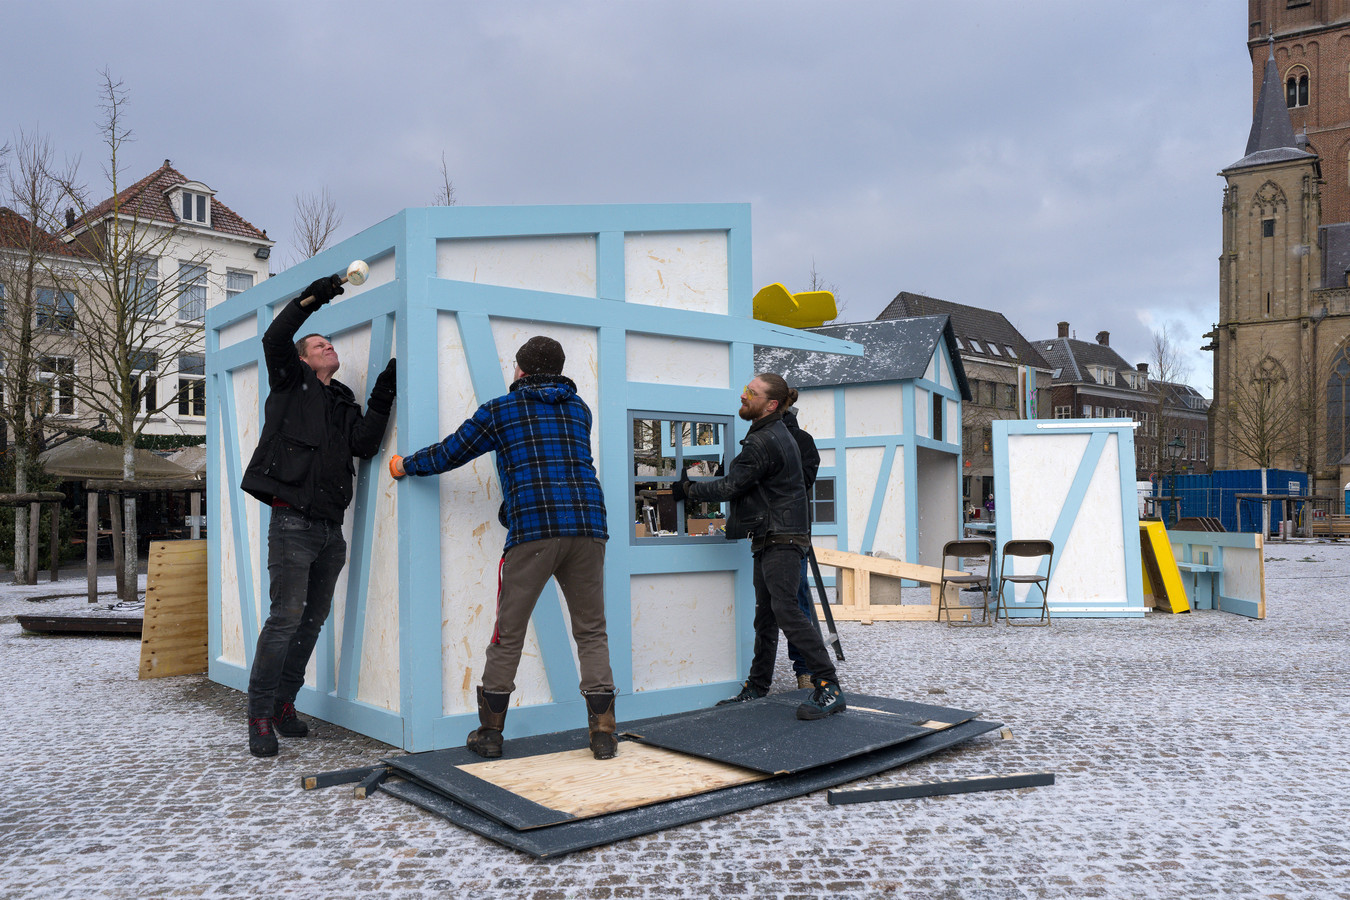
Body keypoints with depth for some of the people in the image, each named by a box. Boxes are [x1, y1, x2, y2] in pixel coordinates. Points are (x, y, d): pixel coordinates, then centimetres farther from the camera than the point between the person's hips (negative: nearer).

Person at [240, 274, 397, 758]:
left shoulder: (344, 403, 21)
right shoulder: (292, 383, 8)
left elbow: (365, 444, 5)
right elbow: (274, 340, -10)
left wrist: (381, 400, -2)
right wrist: (311, 299, -12)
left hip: (330, 528, 7)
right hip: (294, 522, -6)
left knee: (314, 619, 11)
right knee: (286, 617, -11)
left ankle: (284, 704, 23)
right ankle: (260, 715, -2)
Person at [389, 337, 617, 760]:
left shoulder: (499, 410, 11)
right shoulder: (579, 409, 21)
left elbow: (447, 454, 18)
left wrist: (404, 465, 37)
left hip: (533, 529, -3)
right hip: (588, 526, 3)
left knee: (508, 635, 8)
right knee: (591, 632, 9)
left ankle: (489, 732, 18)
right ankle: (603, 733, 4)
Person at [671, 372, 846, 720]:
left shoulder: (765, 442, -16)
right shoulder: (778, 434, 18)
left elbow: (730, 486, -12)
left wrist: (688, 489, 0)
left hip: (782, 541, -11)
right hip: (770, 540, 11)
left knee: (785, 608, -19)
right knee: (765, 616, 15)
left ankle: (828, 688, -19)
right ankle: (757, 687, 24)